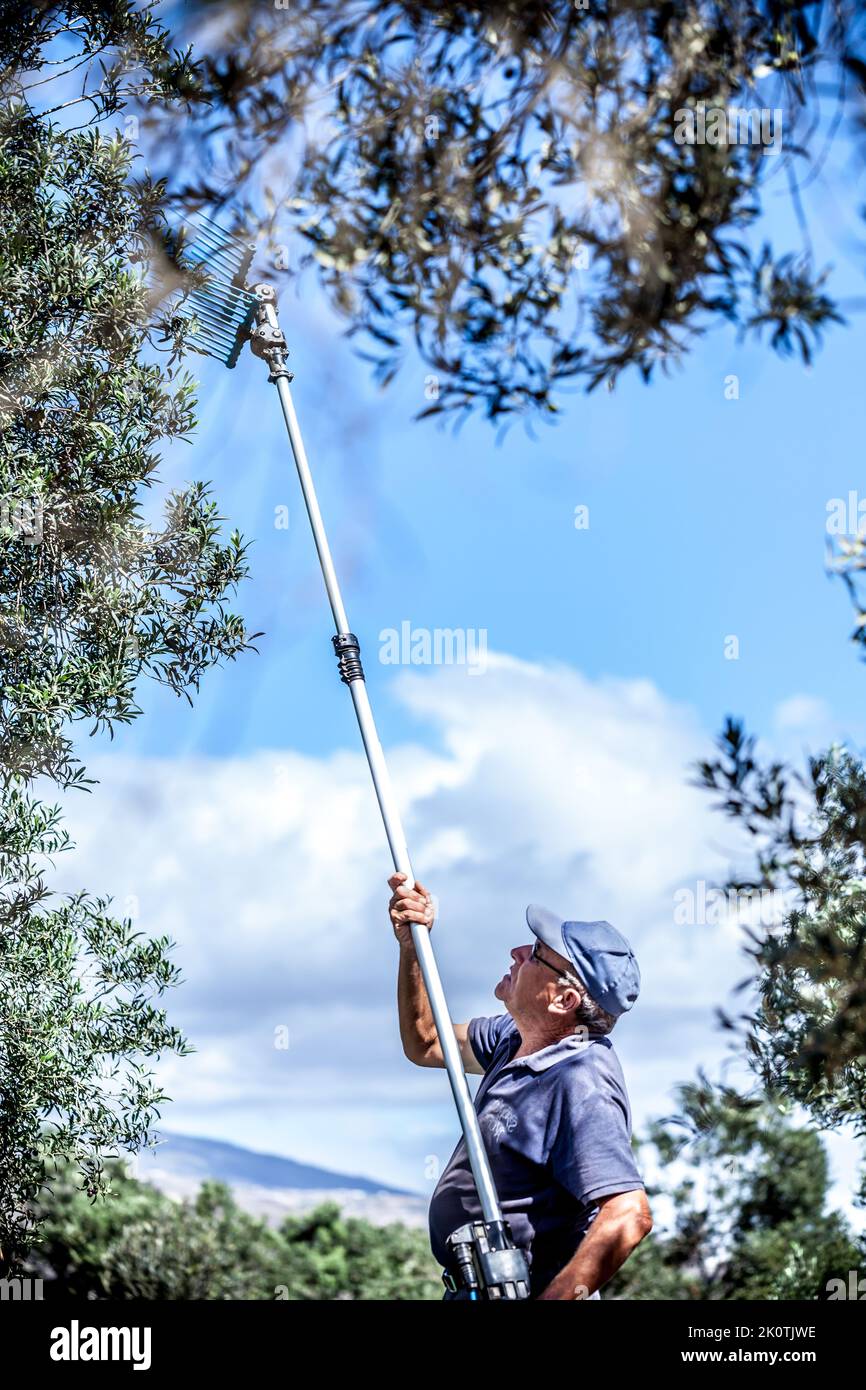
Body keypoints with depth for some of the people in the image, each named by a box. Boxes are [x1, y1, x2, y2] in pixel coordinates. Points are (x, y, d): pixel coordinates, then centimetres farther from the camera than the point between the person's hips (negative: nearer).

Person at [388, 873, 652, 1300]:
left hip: (528, 1289, -9)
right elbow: (426, 1045, 17)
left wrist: (552, 1297, -36)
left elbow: (630, 1216, -34)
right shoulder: (518, 1038, 2)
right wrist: (411, 944, 4)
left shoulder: (581, 1082, -26)